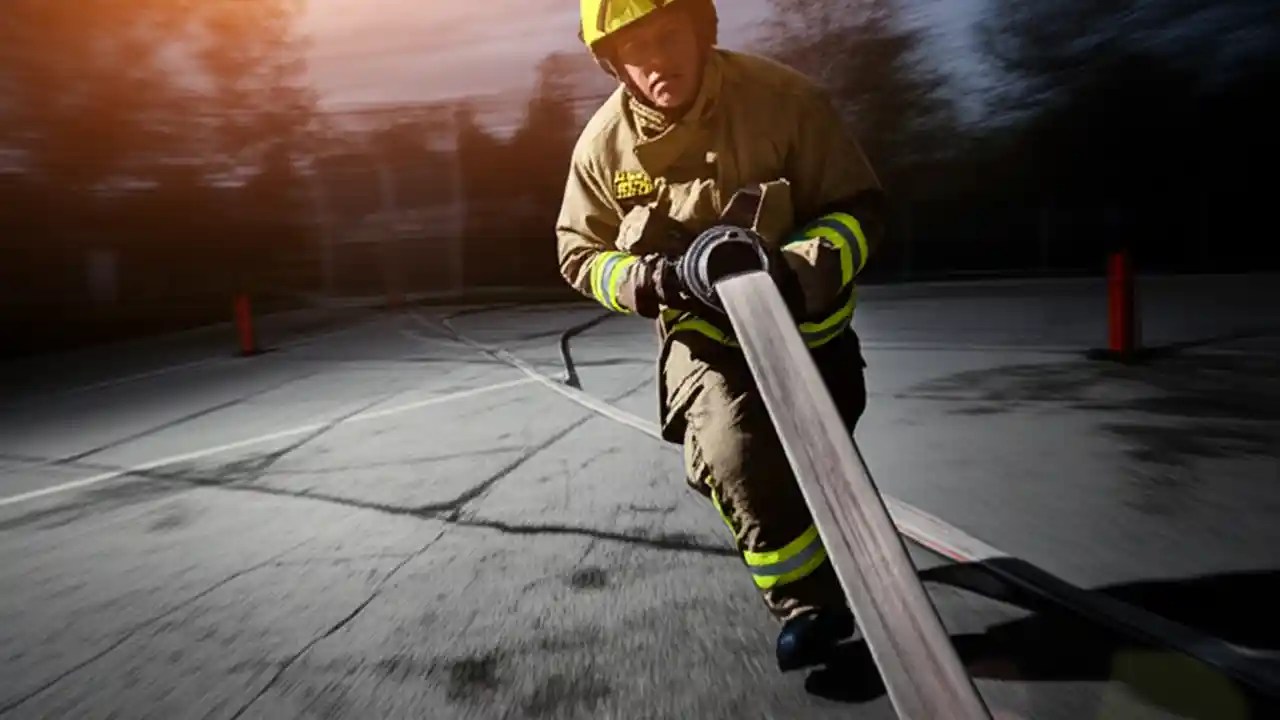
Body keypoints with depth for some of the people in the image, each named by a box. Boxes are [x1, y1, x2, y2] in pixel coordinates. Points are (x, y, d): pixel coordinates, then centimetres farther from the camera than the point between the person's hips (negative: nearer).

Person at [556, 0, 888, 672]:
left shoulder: (786, 99, -21)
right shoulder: (604, 143, -13)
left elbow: (860, 208, -15)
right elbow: (580, 255, -2)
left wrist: (802, 270, -35)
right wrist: (648, 277, -23)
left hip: (806, 326, 1)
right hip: (704, 331, 0)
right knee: (736, 458, -25)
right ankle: (808, 606, 0)